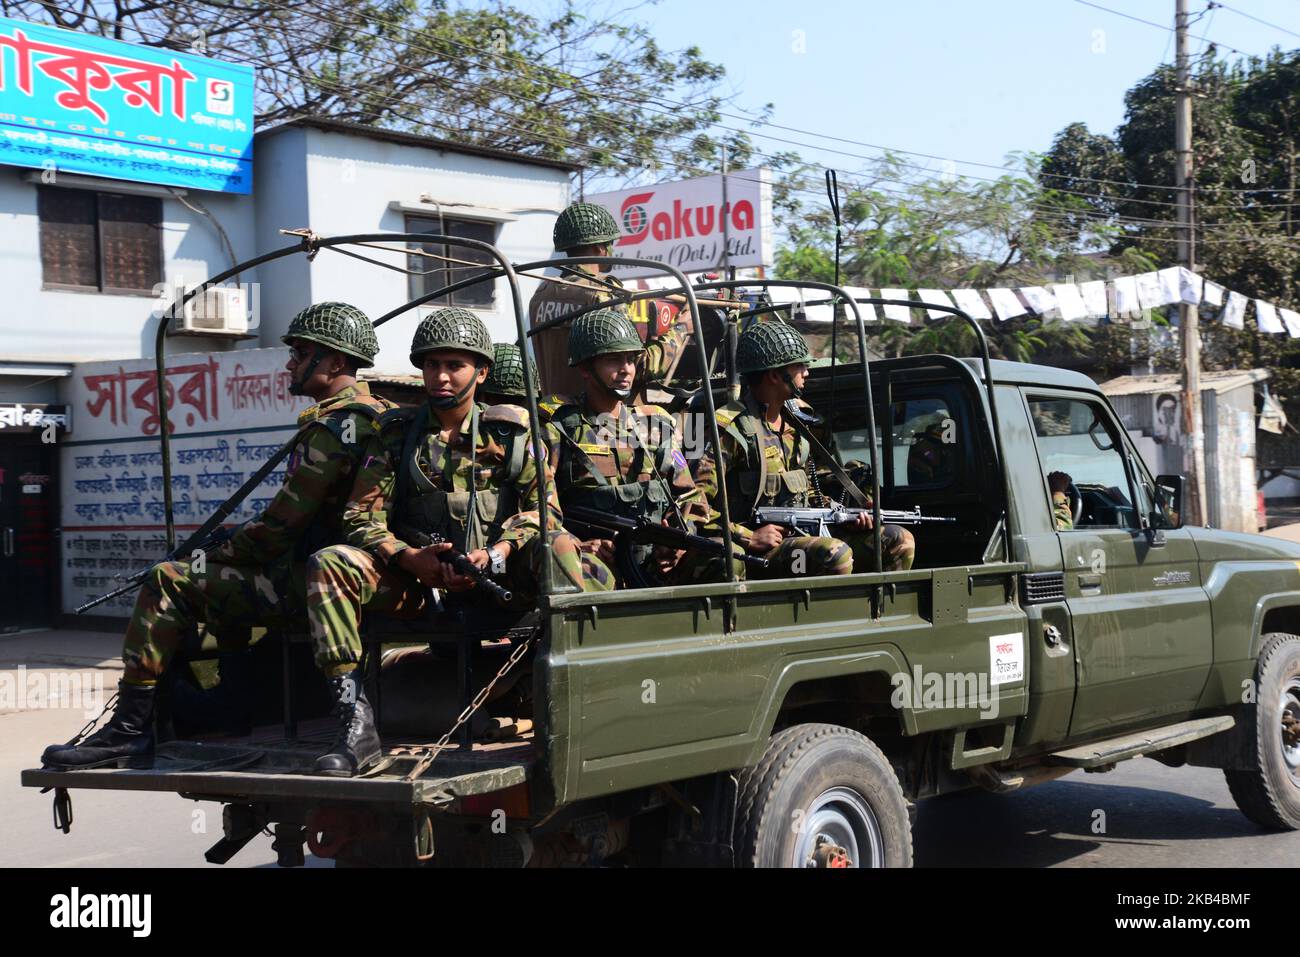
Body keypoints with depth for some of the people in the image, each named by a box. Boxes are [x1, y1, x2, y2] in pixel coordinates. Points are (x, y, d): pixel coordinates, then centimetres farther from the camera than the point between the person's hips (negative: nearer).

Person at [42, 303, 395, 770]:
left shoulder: (329, 428, -17)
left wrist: (216, 556, -1)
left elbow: (278, 528, -18)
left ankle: (131, 727, -12)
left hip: (307, 587, -11)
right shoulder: (377, 412, 15)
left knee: (169, 582, -13)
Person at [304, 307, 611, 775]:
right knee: (327, 565, -25)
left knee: (553, 543, -31)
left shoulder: (510, 432, 10)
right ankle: (357, 720, -31)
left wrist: (497, 554, -20)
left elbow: (540, 504, -2)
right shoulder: (397, 434, 11)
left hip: (495, 577, -1)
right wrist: (409, 558, -16)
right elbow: (361, 517, 3)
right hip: (416, 579, 1)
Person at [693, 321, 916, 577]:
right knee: (835, 554, -34)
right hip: (754, 555, -8)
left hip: (801, 539, 9)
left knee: (899, 541, 0)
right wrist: (748, 538, -20)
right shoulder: (731, 428, -11)